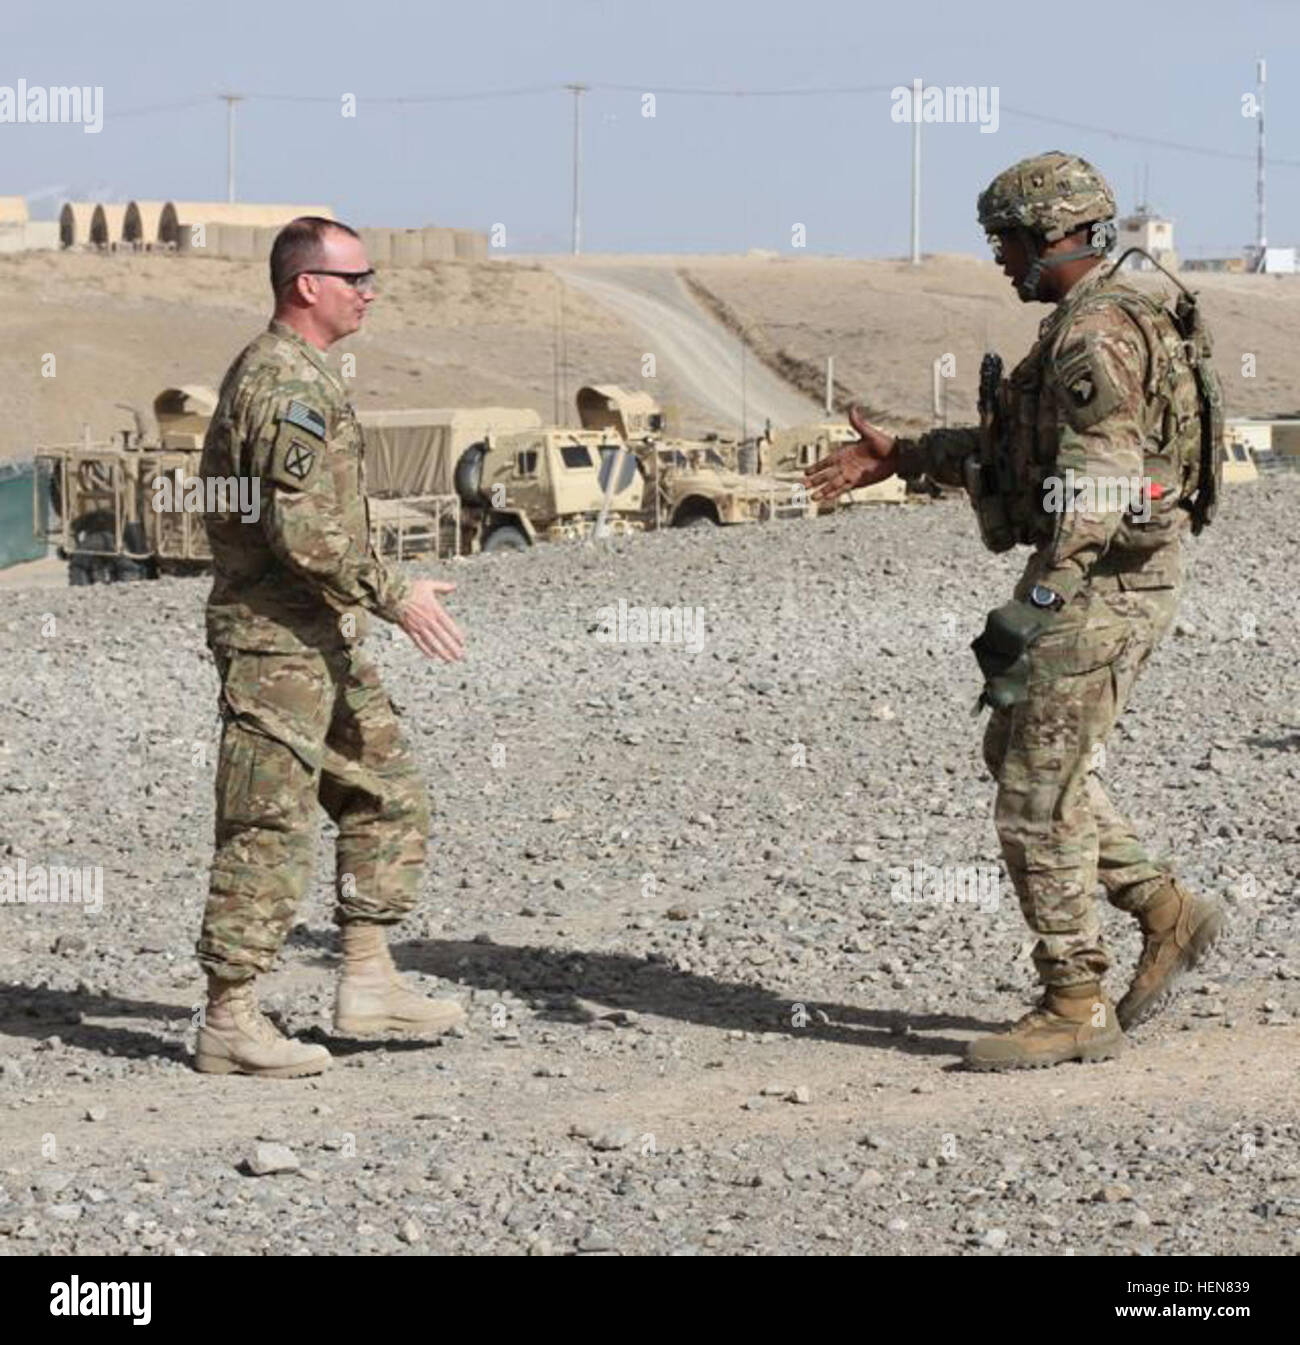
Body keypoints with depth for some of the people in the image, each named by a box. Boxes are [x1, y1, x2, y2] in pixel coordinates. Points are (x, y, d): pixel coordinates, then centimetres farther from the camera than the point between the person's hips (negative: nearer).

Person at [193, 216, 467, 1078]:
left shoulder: (297, 374, 16)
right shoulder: (287, 381, -18)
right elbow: (301, 527, -26)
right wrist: (394, 594, -21)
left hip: (323, 640, 11)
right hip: (278, 640, -11)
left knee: (389, 797, 14)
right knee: (270, 833, -5)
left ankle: (369, 985, 17)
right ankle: (229, 1023, 0)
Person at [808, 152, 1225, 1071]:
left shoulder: (1096, 336, -18)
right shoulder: (1102, 325, 16)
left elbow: (1092, 489, -27)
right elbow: (1016, 445, 27)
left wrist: (1034, 607, -29)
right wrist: (900, 459, 27)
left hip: (1101, 587, -11)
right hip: (1111, 584, 11)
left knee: (1037, 796, -4)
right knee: (1020, 755, 19)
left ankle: (1077, 1009, 2)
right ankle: (1167, 914, 19)